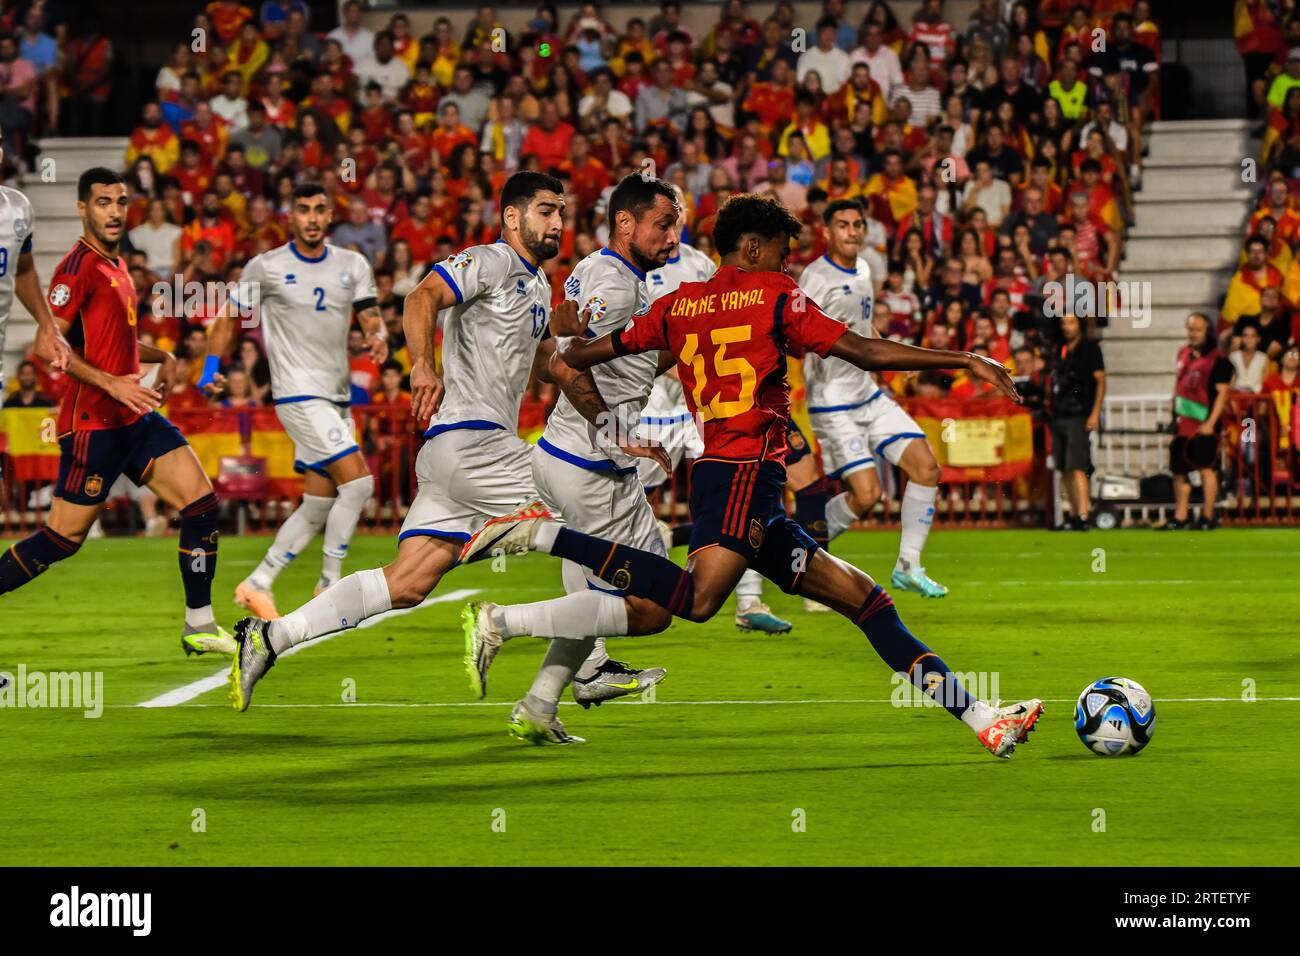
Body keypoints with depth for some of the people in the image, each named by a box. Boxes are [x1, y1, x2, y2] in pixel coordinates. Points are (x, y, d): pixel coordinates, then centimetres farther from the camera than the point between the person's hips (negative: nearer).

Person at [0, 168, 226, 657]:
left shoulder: (115, 265, 16)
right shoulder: (79, 266, -13)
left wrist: (161, 357, 16)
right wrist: (112, 384, -23)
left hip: (132, 418, 9)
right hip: (92, 423, -9)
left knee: (201, 502, 0)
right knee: (64, 537, -6)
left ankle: (200, 627, 6)